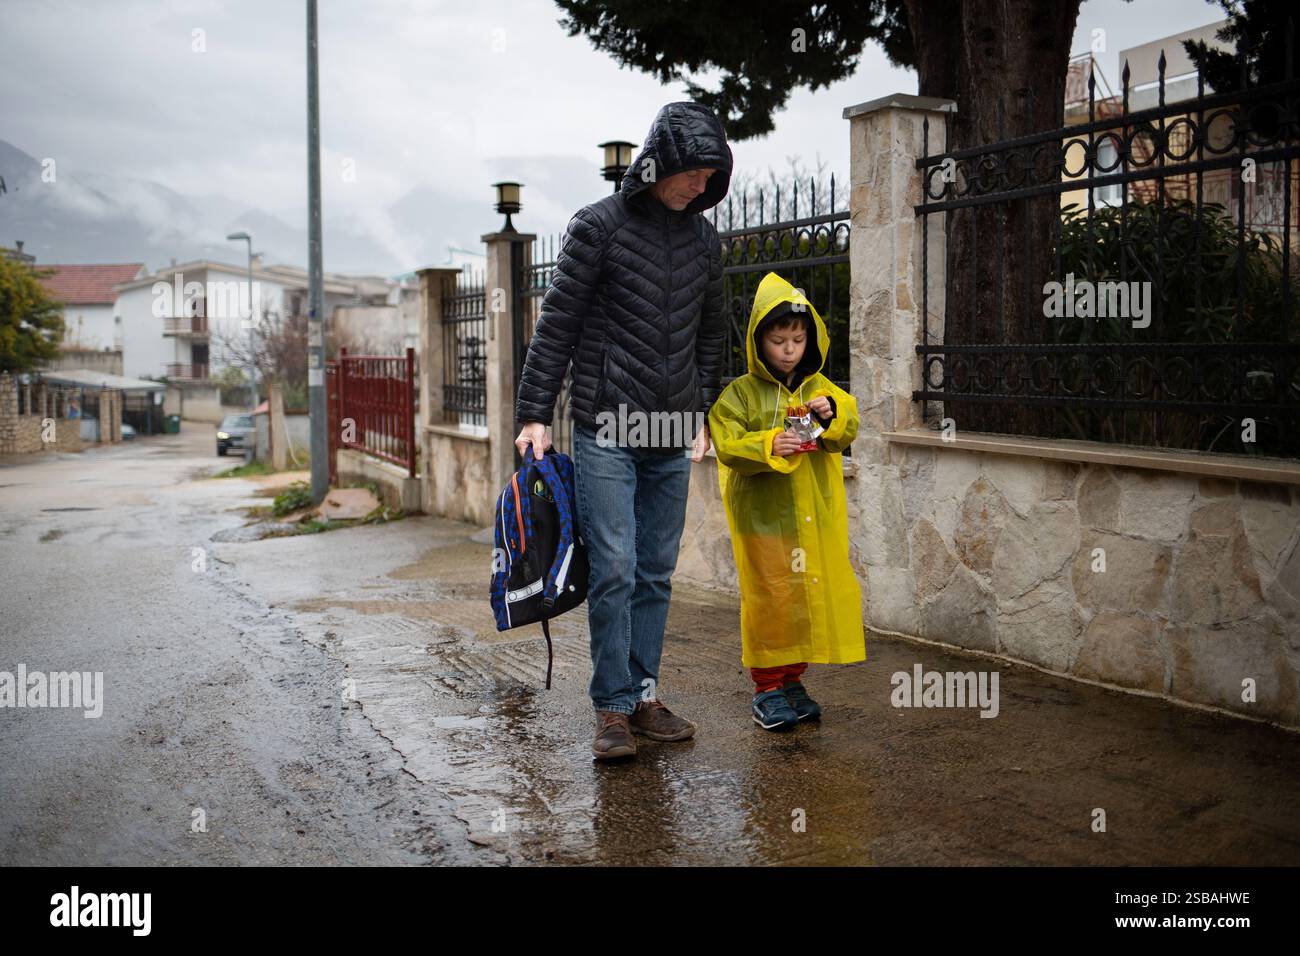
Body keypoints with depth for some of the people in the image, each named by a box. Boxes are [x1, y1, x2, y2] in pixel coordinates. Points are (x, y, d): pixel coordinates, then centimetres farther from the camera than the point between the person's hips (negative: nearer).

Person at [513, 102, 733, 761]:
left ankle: (645, 696, 18)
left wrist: (703, 412, 19)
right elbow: (555, 325, -4)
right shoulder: (599, 225, -4)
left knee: (656, 573, 8)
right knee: (613, 570, -7)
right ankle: (614, 709, 3)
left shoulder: (703, 238, 12)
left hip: (672, 438, 5)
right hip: (606, 432, -5)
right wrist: (534, 414, -9)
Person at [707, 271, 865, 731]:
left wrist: (832, 414, -19)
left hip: (813, 517, 4)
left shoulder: (821, 388, 10)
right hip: (762, 515, -4)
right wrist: (770, 446, -25)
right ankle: (766, 687, 11)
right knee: (768, 599, -2)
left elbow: (848, 432, 2)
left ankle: (792, 681, 23)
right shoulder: (740, 392, -3)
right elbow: (727, 447, -10)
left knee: (808, 596, 8)